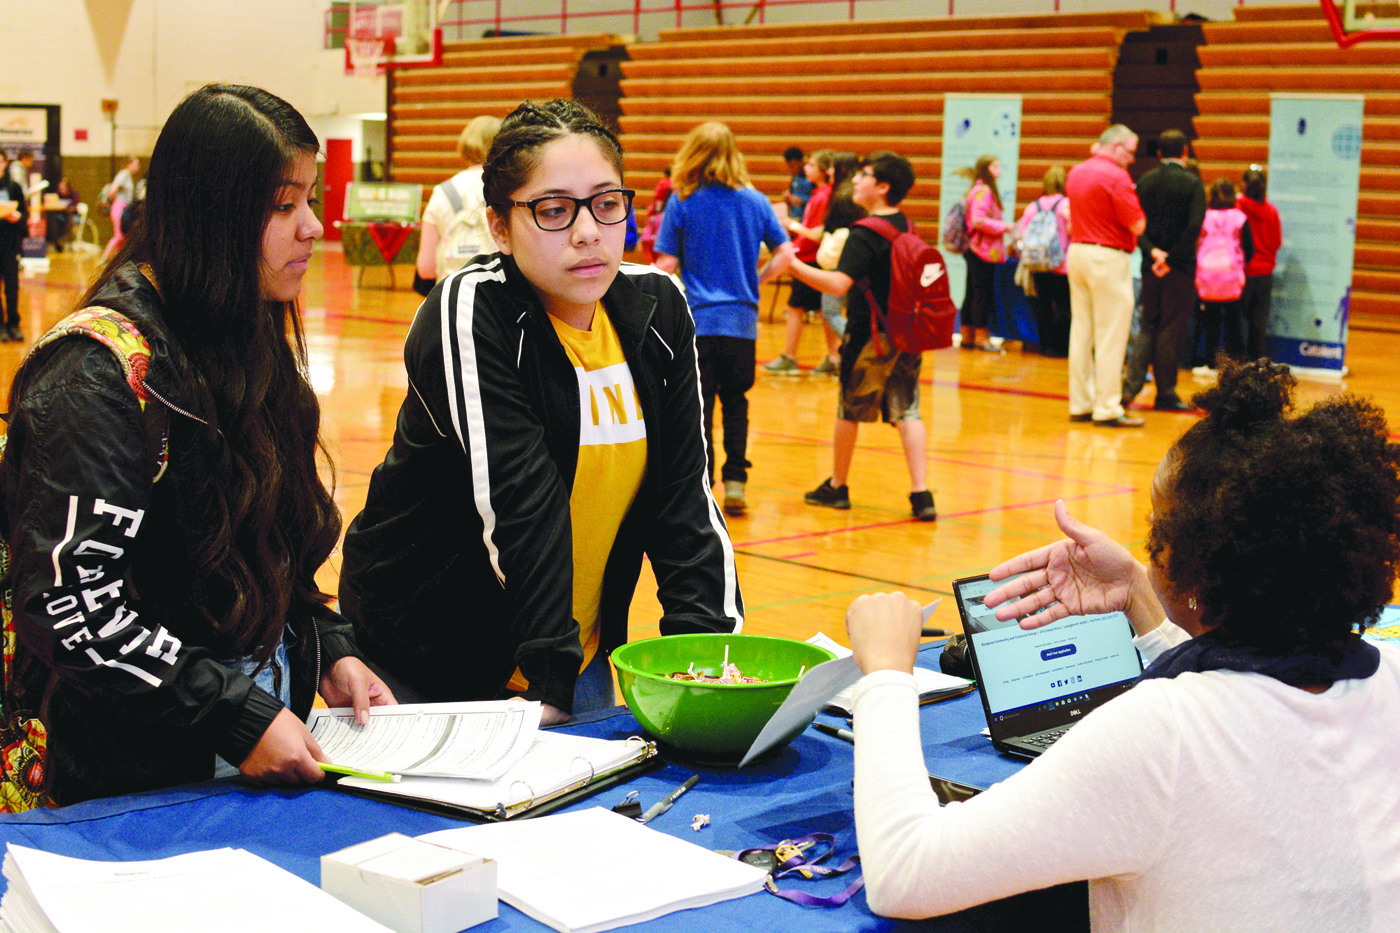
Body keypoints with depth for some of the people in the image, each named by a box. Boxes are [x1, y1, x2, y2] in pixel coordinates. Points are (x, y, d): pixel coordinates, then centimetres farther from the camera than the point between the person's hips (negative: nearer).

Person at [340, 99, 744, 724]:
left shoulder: (657, 306, -2)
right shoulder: (469, 312, -19)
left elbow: (685, 494, -3)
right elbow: (521, 504, -27)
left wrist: (707, 641, -14)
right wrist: (548, 680, -31)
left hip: (587, 649, 5)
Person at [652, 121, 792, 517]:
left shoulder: (682, 203, -5)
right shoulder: (755, 201, 3)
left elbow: (667, 264, -6)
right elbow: (785, 253, 3)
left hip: (697, 319, -2)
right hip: (742, 321, 2)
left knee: (697, 408, 4)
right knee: (736, 403, 14)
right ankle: (734, 480, 6)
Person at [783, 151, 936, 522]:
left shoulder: (864, 234, -16)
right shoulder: (906, 228, 8)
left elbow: (839, 283, -25)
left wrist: (794, 266, -21)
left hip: (869, 336, -6)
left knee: (849, 411, 10)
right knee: (906, 412, 2)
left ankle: (837, 486, 25)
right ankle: (921, 494, -9)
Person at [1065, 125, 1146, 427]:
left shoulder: (1076, 173, 11)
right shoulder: (1116, 178, -14)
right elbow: (1138, 225, -16)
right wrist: (1134, 202, 4)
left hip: (1077, 252, 8)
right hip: (1108, 258, -8)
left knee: (1081, 331, 11)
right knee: (1110, 336, -4)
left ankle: (1080, 404, 15)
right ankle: (1107, 408, -3)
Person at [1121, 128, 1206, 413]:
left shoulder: (1144, 182, 6)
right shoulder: (1191, 183, -8)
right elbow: (1194, 226, -18)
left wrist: (1153, 252, -8)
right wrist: (1172, 258, -15)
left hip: (1151, 267, 4)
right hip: (1180, 267, -4)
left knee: (1148, 326, 13)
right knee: (1171, 330, 2)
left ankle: (1130, 385, 1)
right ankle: (1166, 394, 8)